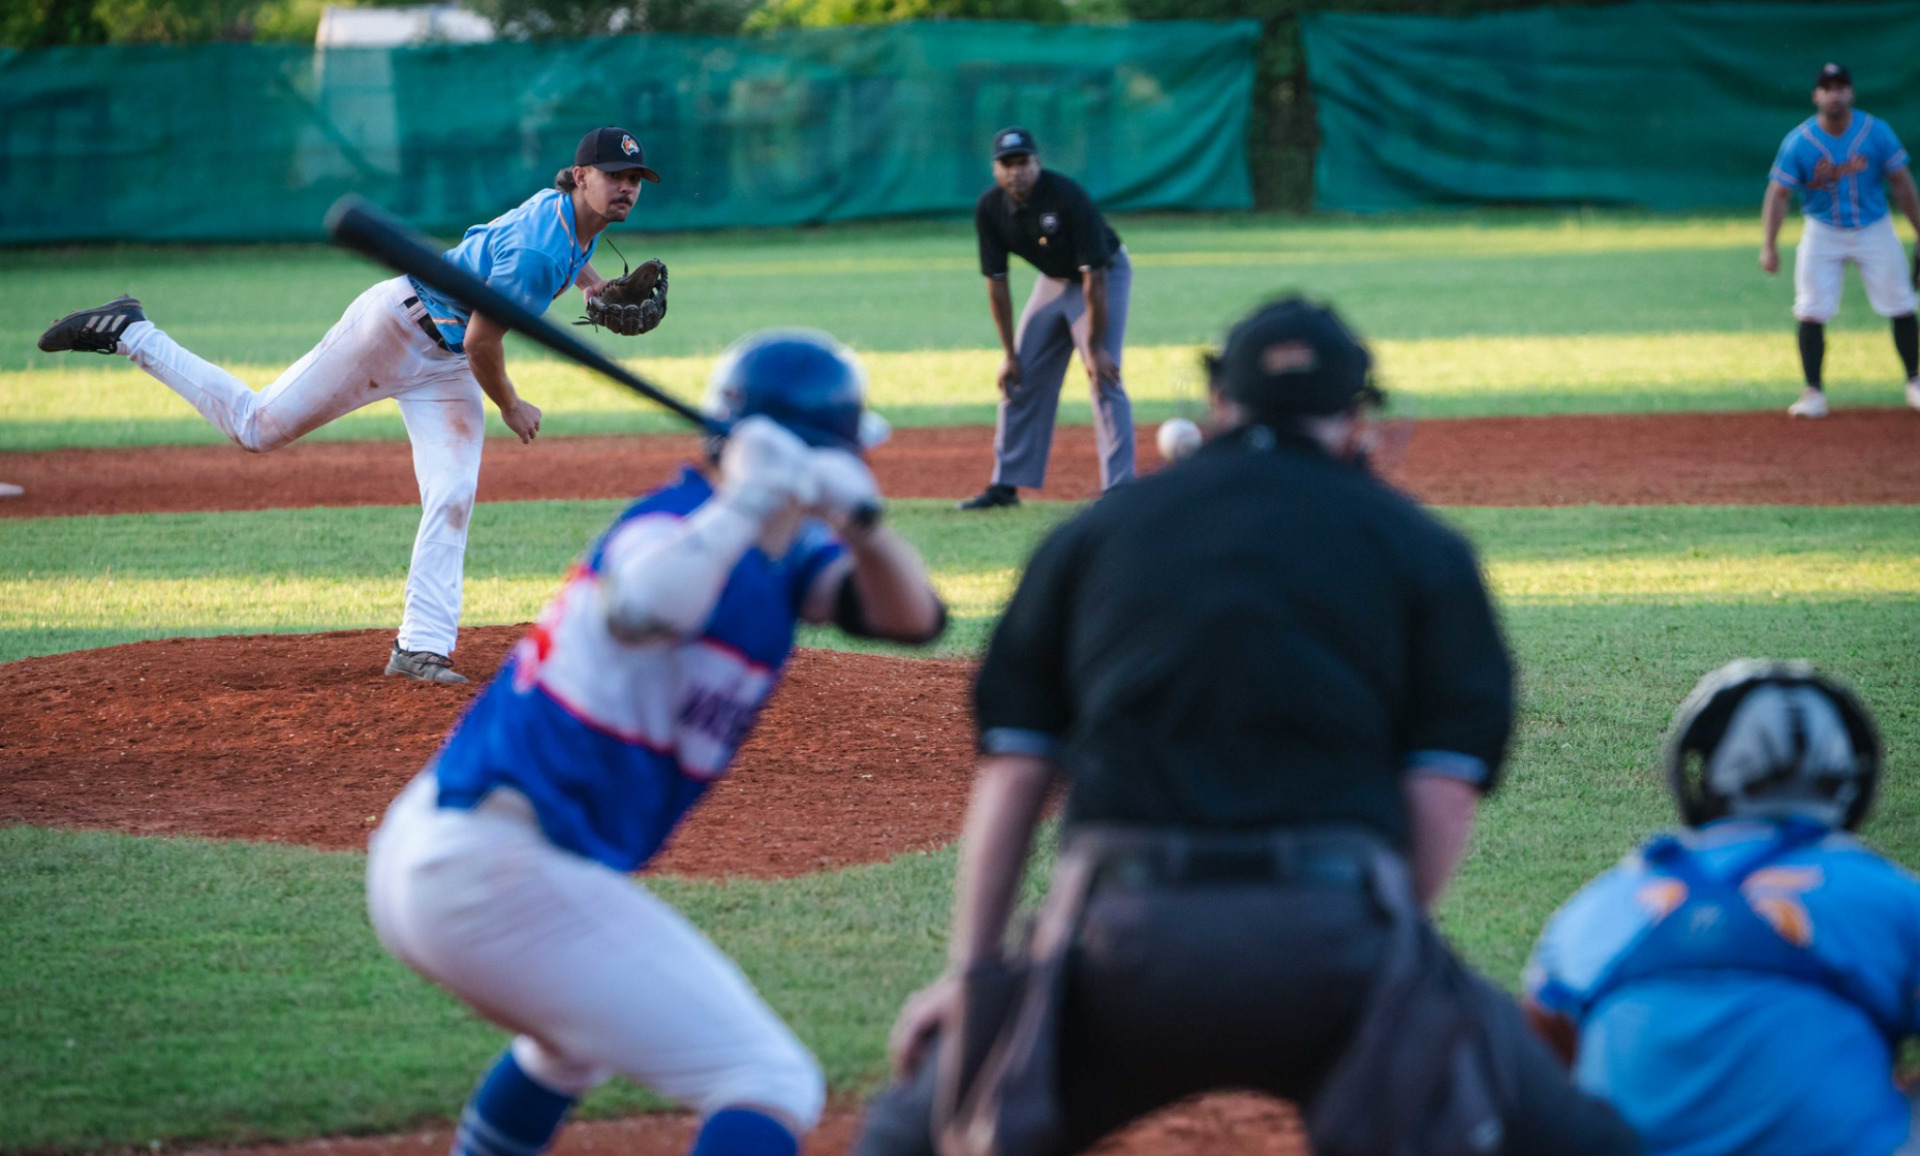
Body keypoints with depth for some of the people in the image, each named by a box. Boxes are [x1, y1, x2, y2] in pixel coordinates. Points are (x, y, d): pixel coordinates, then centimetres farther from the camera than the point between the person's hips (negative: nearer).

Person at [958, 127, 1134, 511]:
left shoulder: (1068, 198, -32)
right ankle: (1007, 483, 14)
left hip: (1105, 274, -6)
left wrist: (1095, 347, -28)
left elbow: (1094, 276, -29)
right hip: (1053, 279, 6)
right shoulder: (990, 208, -16)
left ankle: (1120, 488, -19)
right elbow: (996, 282, -7)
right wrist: (1009, 353, -7)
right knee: (1022, 380, 5)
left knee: (1104, 378, -18)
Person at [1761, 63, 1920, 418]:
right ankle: (1813, 393, 2)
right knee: (1811, 313, -8)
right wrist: (1769, 245, -26)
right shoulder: (1799, 143, -15)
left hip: (1875, 230, 1)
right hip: (1823, 233, -1)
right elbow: (1778, 193, -15)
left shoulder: (1876, 133, -11)